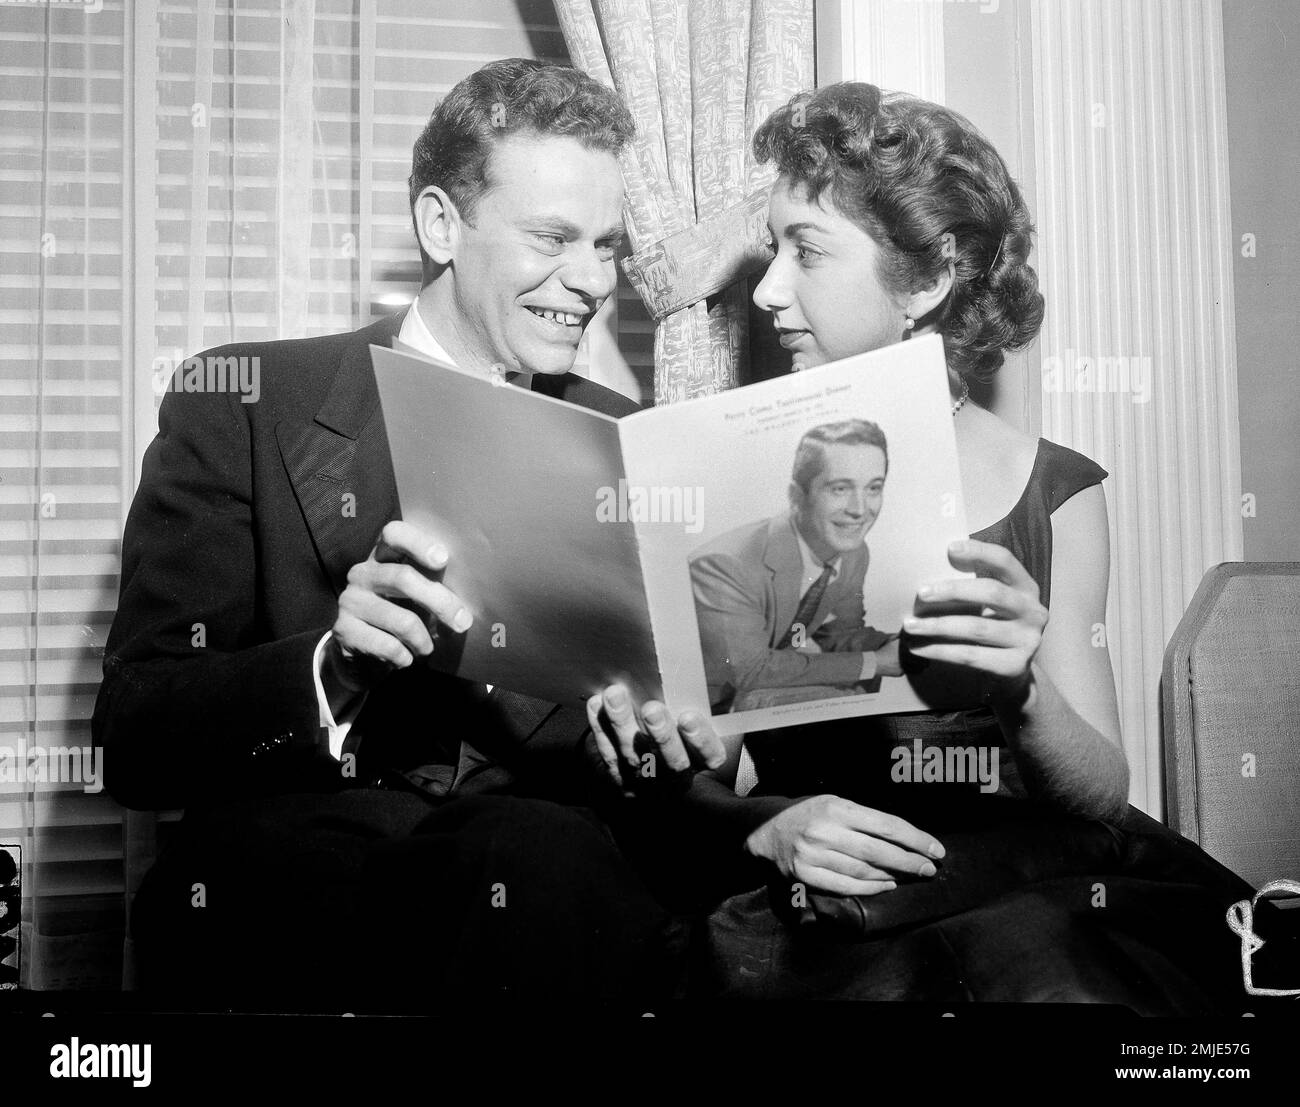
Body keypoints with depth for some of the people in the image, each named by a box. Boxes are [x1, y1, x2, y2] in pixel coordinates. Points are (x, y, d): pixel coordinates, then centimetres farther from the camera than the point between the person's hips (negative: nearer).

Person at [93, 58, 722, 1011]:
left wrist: (631, 720, -12)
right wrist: (330, 661, -23)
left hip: (537, 849, 4)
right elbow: (132, 738, -3)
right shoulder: (242, 408, 2)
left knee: (549, 855, -33)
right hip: (285, 873, -3)